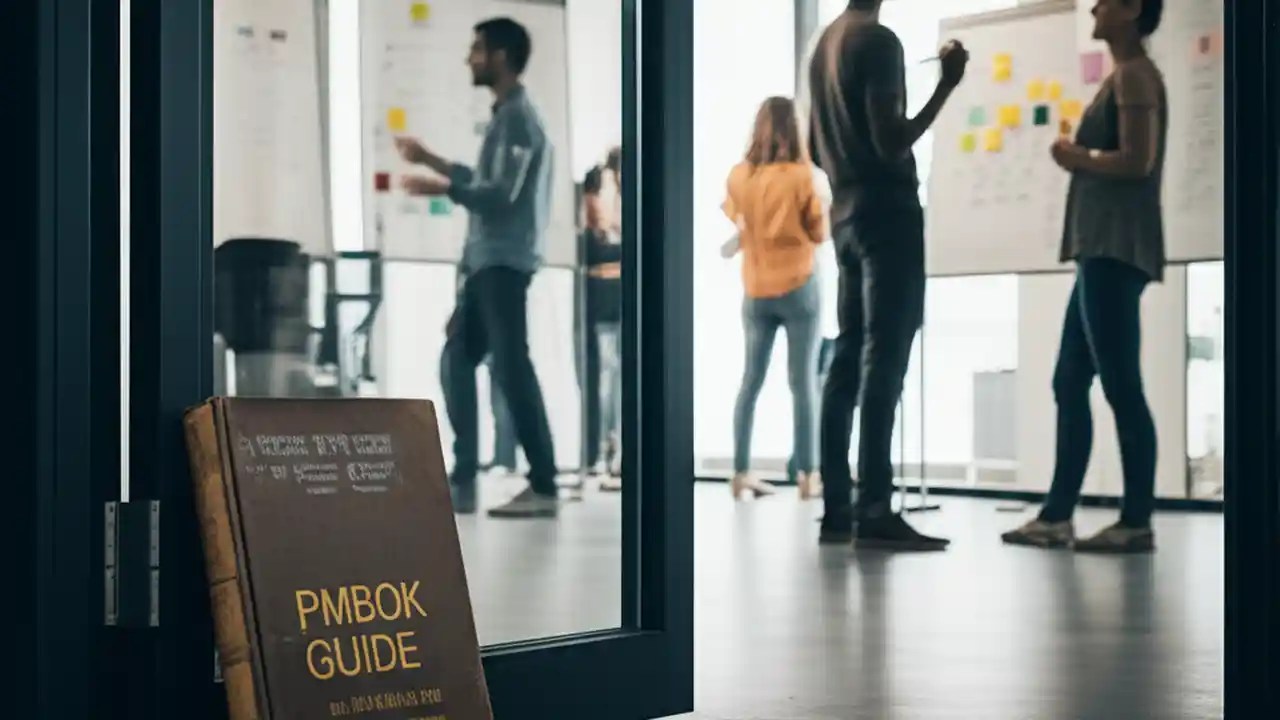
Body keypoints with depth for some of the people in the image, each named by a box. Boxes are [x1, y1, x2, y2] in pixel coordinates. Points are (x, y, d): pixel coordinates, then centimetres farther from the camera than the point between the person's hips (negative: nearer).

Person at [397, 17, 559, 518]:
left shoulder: (518, 116, -11)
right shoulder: (506, 115, 19)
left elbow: (501, 194, -19)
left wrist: (440, 188, -13)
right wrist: (430, 160, 27)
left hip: (504, 261, -10)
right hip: (488, 261, 10)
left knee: (510, 366, -11)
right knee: (457, 358, 10)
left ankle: (543, 488, -10)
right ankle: (463, 481, 11)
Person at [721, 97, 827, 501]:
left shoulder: (738, 176, -2)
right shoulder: (801, 175, -12)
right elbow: (820, 233, -3)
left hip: (756, 290, 3)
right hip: (798, 286, -3)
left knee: (751, 380, 11)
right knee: (804, 382, 2)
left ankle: (741, 473, 11)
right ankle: (807, 475, 3)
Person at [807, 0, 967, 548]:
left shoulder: (824, 44, 15)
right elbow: (891, 143, -18)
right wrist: (946, 85, -16)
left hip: (846, 214, 9)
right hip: (888, 211, -9)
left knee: (849, 357, 7)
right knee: (883, 359, -11)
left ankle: (837, 508, 5)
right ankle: (873, 513, -15)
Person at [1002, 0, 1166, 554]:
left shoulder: (1135, 75, -7)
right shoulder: (1124, 77, 22)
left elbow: (1138, 161, -17)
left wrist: (1078, 159, -4)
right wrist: (1083, 158, 8)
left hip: (1117, 247, -11)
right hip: (1102, 247, 11)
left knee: (1120, 384, -10)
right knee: (1070, 383, 9)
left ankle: (1137, 522, -7)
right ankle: (1057, 517, 11)